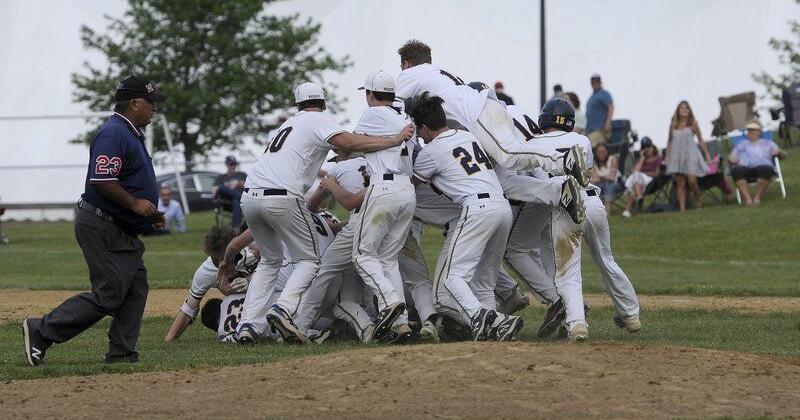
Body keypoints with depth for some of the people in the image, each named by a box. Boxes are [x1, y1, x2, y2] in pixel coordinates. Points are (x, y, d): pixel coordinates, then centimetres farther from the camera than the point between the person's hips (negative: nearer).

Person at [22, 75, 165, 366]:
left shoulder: (132, 134, 17)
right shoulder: (114, 134, -17)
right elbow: (102, 180, -27)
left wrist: (150, 213, 16)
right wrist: (134, 203, -21)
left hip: (122, 230, 11)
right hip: (101, 226, -11)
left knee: (136, 288, 8)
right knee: (109, 295, -11)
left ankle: (122, 354, 11)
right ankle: (42, 331, -6)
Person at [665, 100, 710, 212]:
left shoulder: (693, 124, 3)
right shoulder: (673, 125, 10)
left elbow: (700, 140, 7)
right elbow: (670, 141, 17)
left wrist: (707, 154, 5)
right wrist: (667, 156, 13)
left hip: (690, 155, -2)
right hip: (677, 156, 3)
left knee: (692, 181, -13)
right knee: (680, 184, -1)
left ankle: (698, 202, 9)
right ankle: (682, 208, -1)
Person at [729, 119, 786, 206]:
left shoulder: (767, 143, 30)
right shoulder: (742, 144, 35)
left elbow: (782, 155, 22)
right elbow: (731, 158, 27)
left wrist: (778, 153, -2)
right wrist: (732, 159, 3)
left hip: (762, 165, -1)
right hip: (744, 167, 1)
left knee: (766, 169, -39)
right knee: (736, 170, -36)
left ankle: (757, 197, -29)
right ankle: (747, 198, -40)